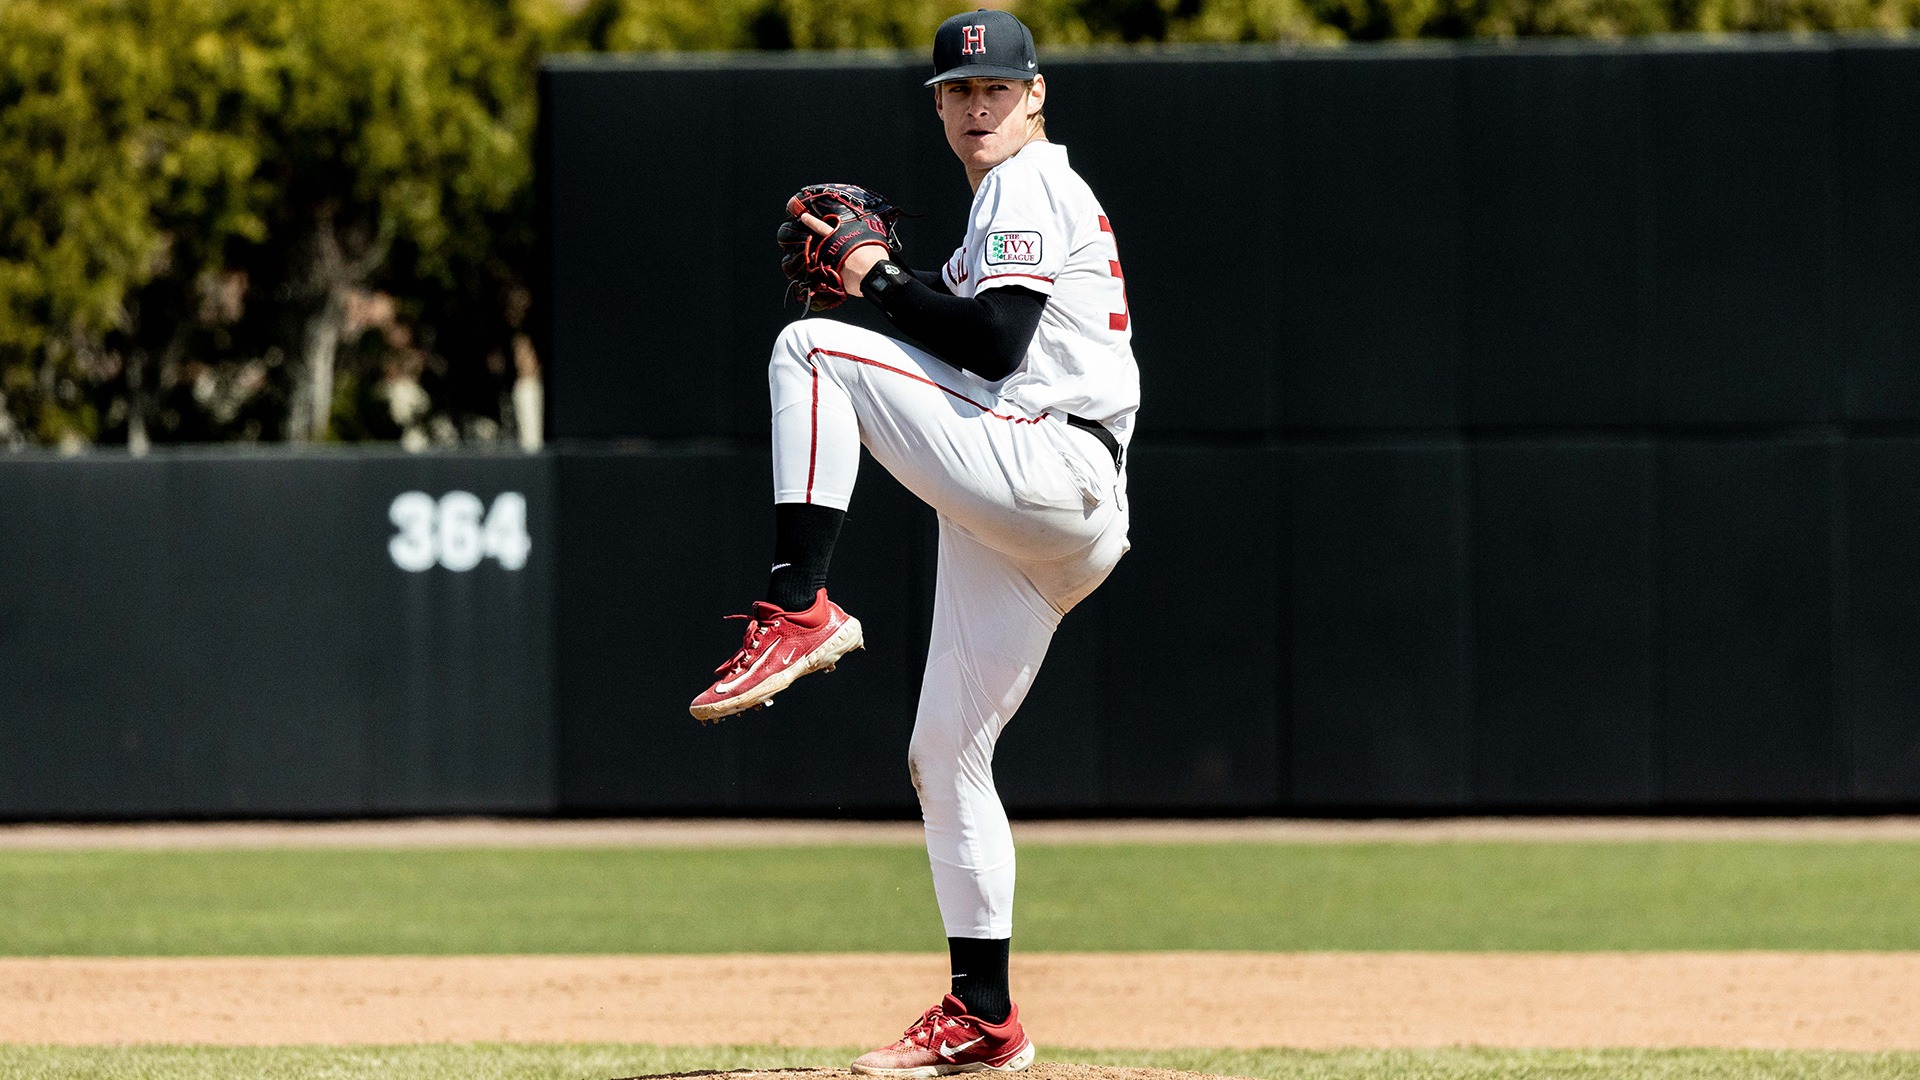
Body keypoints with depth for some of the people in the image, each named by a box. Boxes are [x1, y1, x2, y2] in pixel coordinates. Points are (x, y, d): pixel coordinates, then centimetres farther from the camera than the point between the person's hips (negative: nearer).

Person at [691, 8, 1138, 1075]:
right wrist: (885, 272, 18)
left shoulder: (1030, 184, -3)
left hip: (1041, 466, -10)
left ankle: (798, 609, -21)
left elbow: (995, 342, -16)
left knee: (810, 348, -13)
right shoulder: (1021, 195, 28)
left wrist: (883, 283, -6)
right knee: (944, 756, 11)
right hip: (1037, 531, 10)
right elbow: (964, 333, 28)